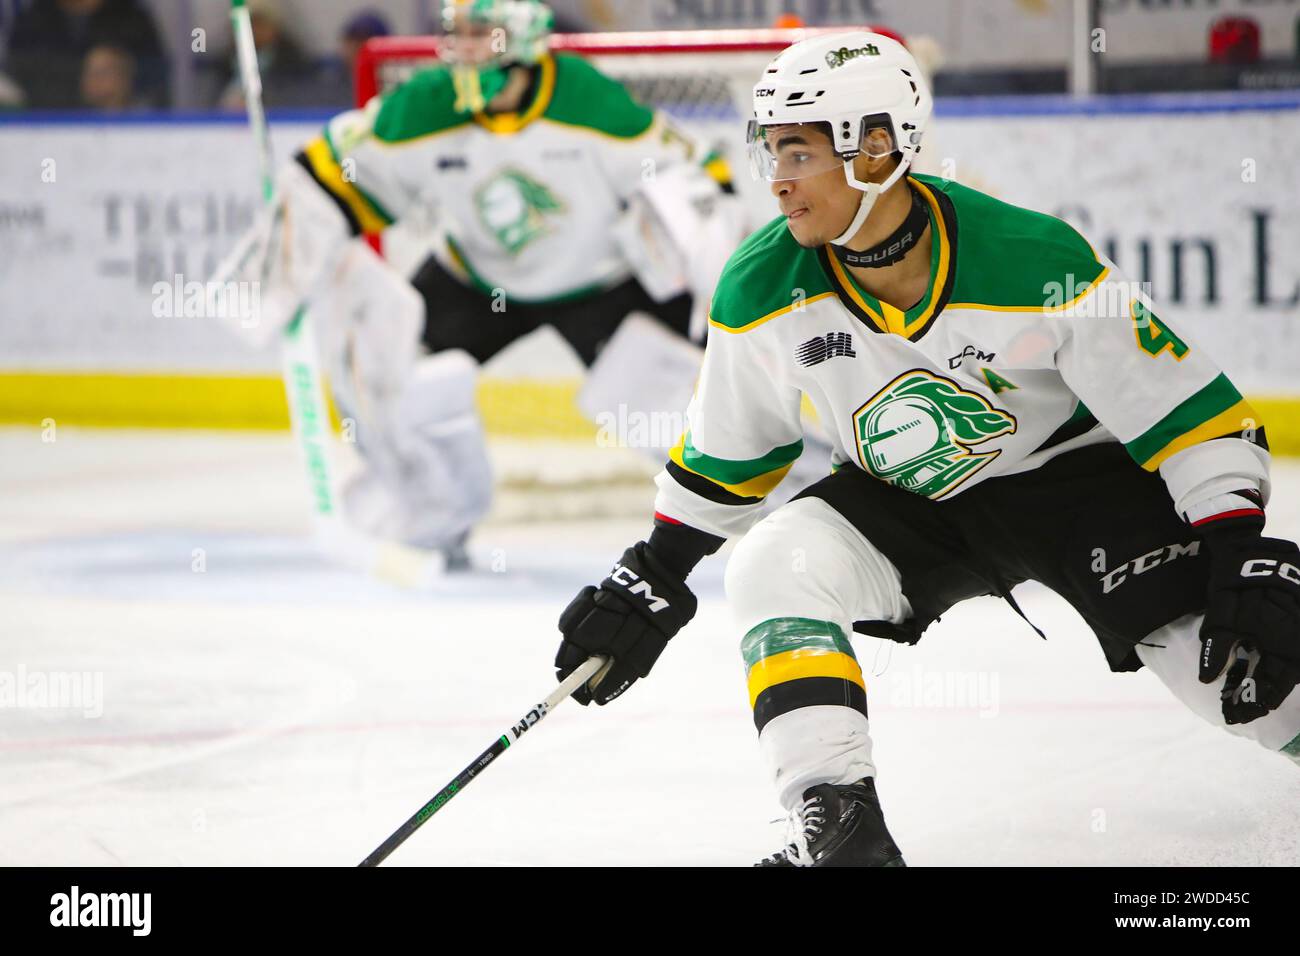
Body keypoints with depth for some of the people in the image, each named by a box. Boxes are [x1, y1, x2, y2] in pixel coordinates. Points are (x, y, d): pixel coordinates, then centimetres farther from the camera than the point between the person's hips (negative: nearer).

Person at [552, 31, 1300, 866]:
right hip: (906, 504, 3)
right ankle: (844, 826, -21)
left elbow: (1191, 413, -22)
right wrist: (653, 577, 7)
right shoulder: (764, 290, -16)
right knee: (776, 567, -24)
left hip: (1073, 475, -3)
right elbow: (726, 452, 4)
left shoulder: (1039, 264, -28)